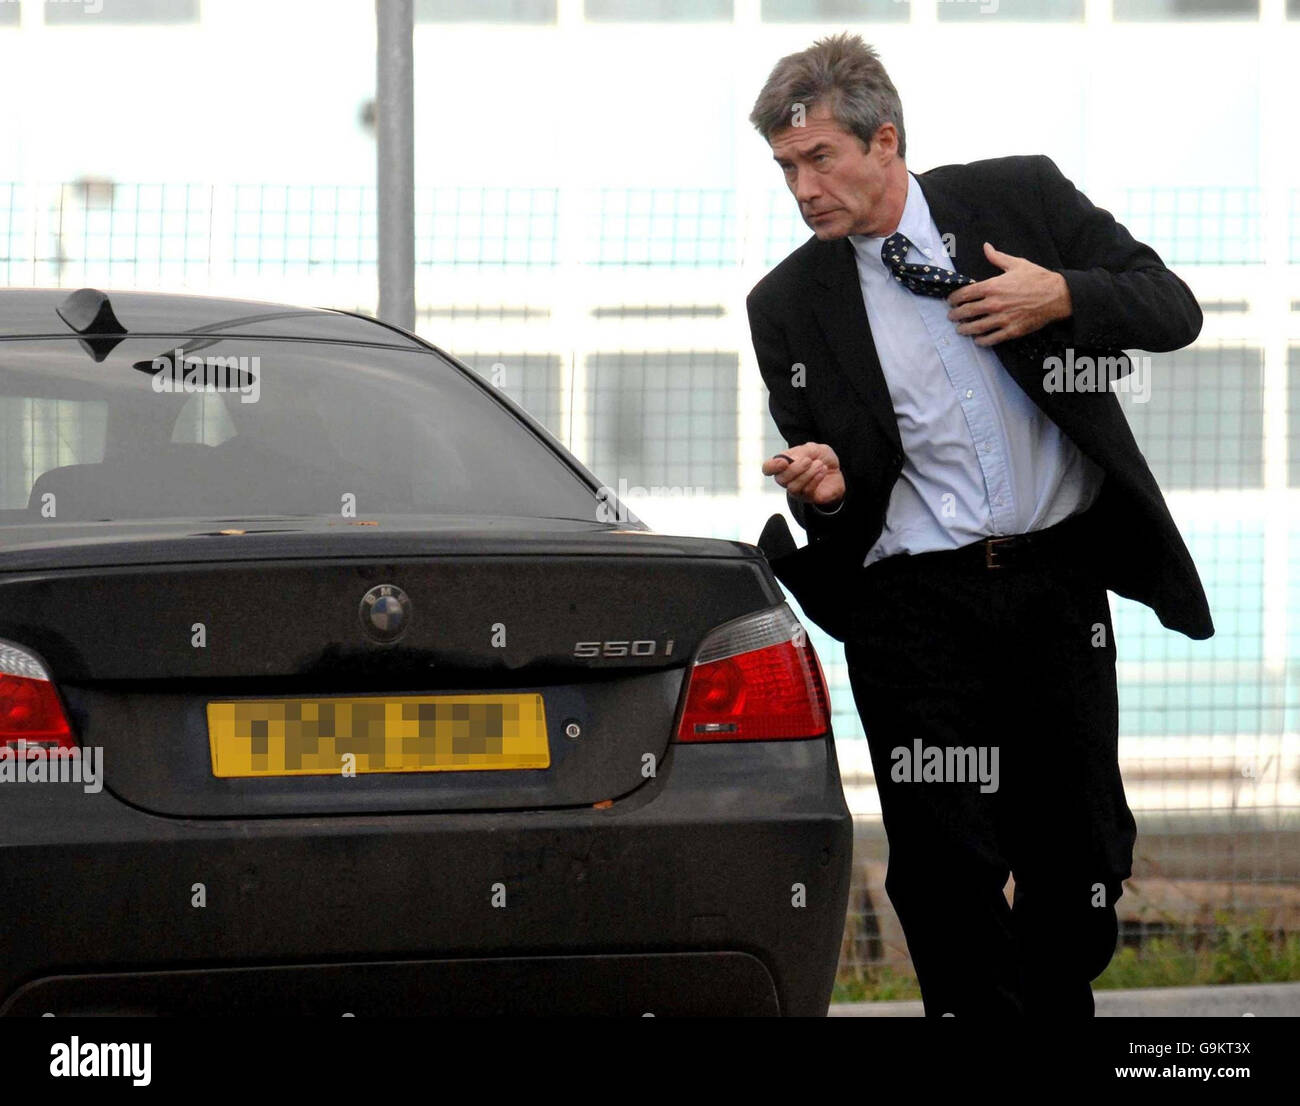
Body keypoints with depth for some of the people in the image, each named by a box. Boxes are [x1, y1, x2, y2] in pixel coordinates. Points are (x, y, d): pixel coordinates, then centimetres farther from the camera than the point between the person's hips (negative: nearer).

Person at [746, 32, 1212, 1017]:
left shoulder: (1022, 197, 2)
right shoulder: (789, 305, 5)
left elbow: (1171, 308, 5)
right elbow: (831, 491, 10)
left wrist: (1064, 300, -13)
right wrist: (826, 487, -14)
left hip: (1057, 579, 0)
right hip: (912, 600, 0)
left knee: (1078, 853, 5)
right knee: (943, 866, -7)